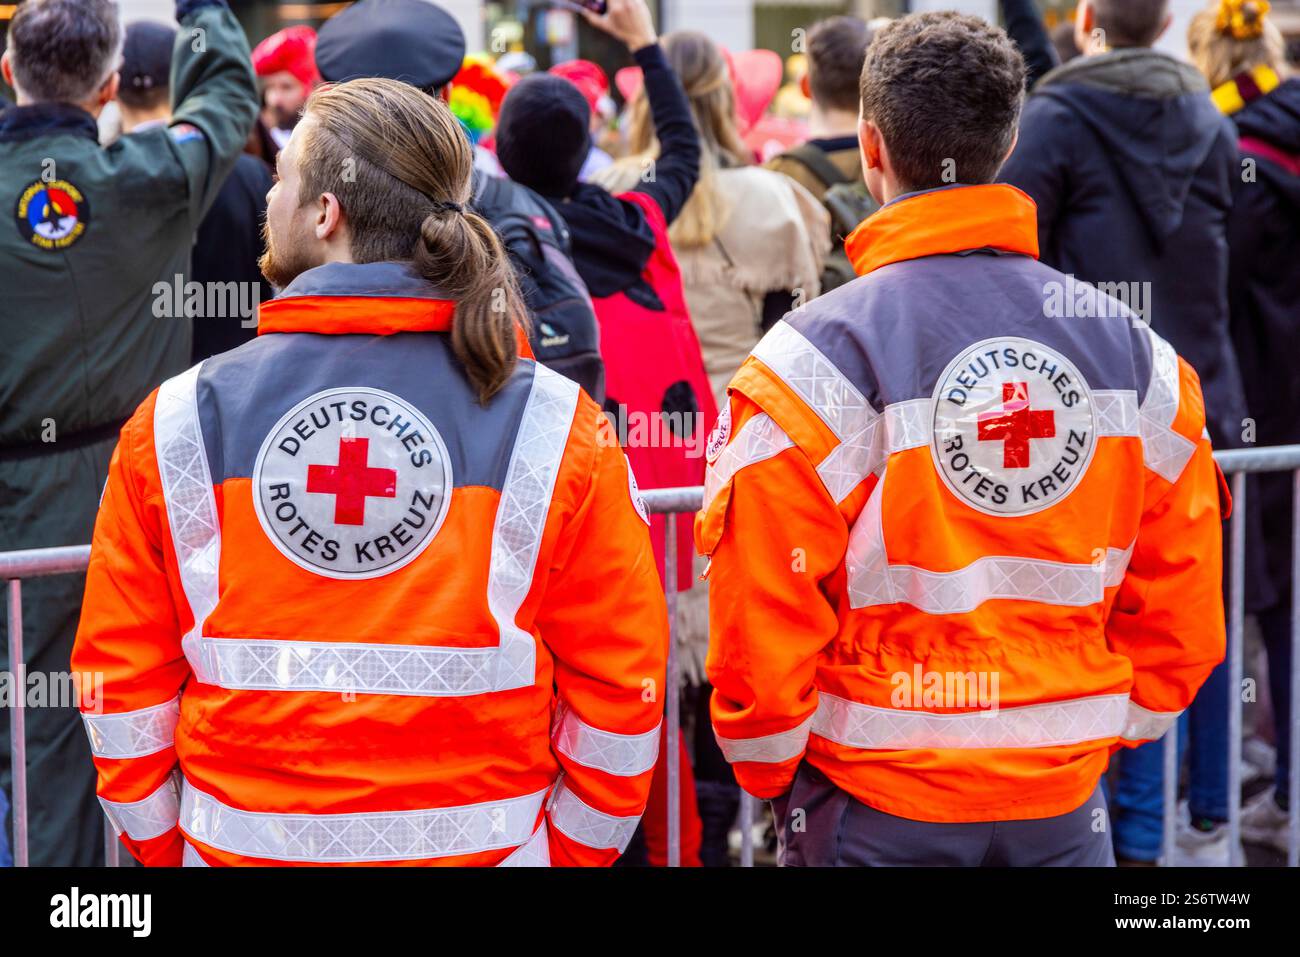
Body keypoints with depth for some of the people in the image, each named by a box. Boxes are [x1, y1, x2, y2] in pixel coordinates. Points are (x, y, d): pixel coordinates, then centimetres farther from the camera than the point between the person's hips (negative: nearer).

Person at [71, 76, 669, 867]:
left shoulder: (177, 424, -6)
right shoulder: (558, 430, -9)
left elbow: (122, 688, -2)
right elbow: (620, 696, -7)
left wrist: (169, 845, 10)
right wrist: (566, 848, 7)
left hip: (239, 843, 1)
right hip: (483, 842, 0)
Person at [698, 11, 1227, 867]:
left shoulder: (818, 357, -14)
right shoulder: (1137, 353, 0)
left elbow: (761, 608, -13)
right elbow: (1184, 608, 4)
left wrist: (770, 770, 2)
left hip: (879, 801, -3)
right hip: (1064, 796, 3)